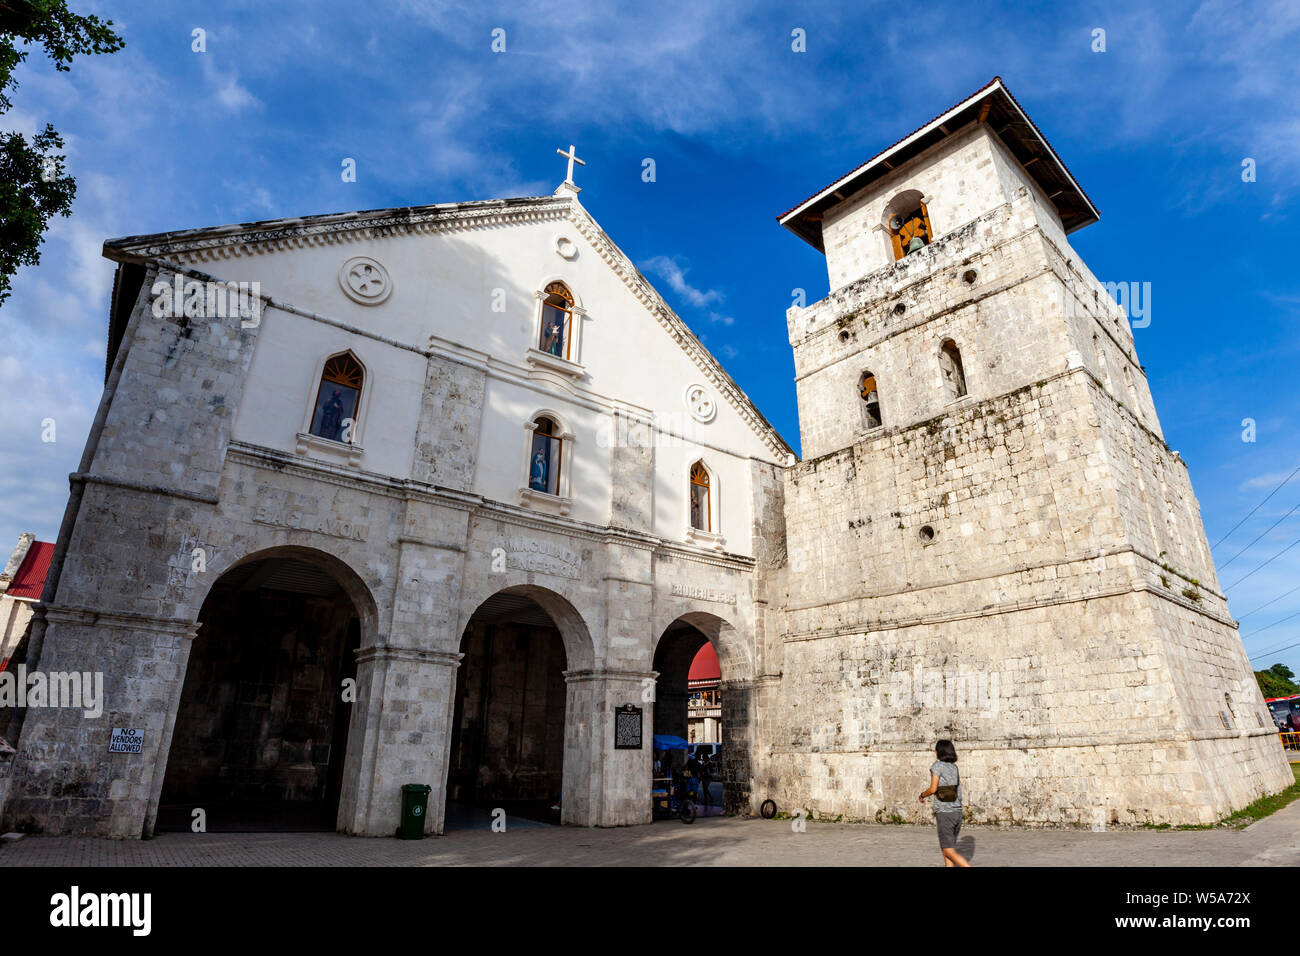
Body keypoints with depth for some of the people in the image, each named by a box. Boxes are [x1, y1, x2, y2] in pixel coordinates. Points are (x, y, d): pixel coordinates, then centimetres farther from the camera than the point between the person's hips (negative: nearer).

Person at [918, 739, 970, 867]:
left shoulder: (937, 765, -9)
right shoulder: (954, 767, 10)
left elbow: (933, 789, -16)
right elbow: (958, 791, 11)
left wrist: (922, 796, 5)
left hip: (945, 814, -7)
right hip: (957, 812, 7)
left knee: (950, 852, -2)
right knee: (945, 848, 17)